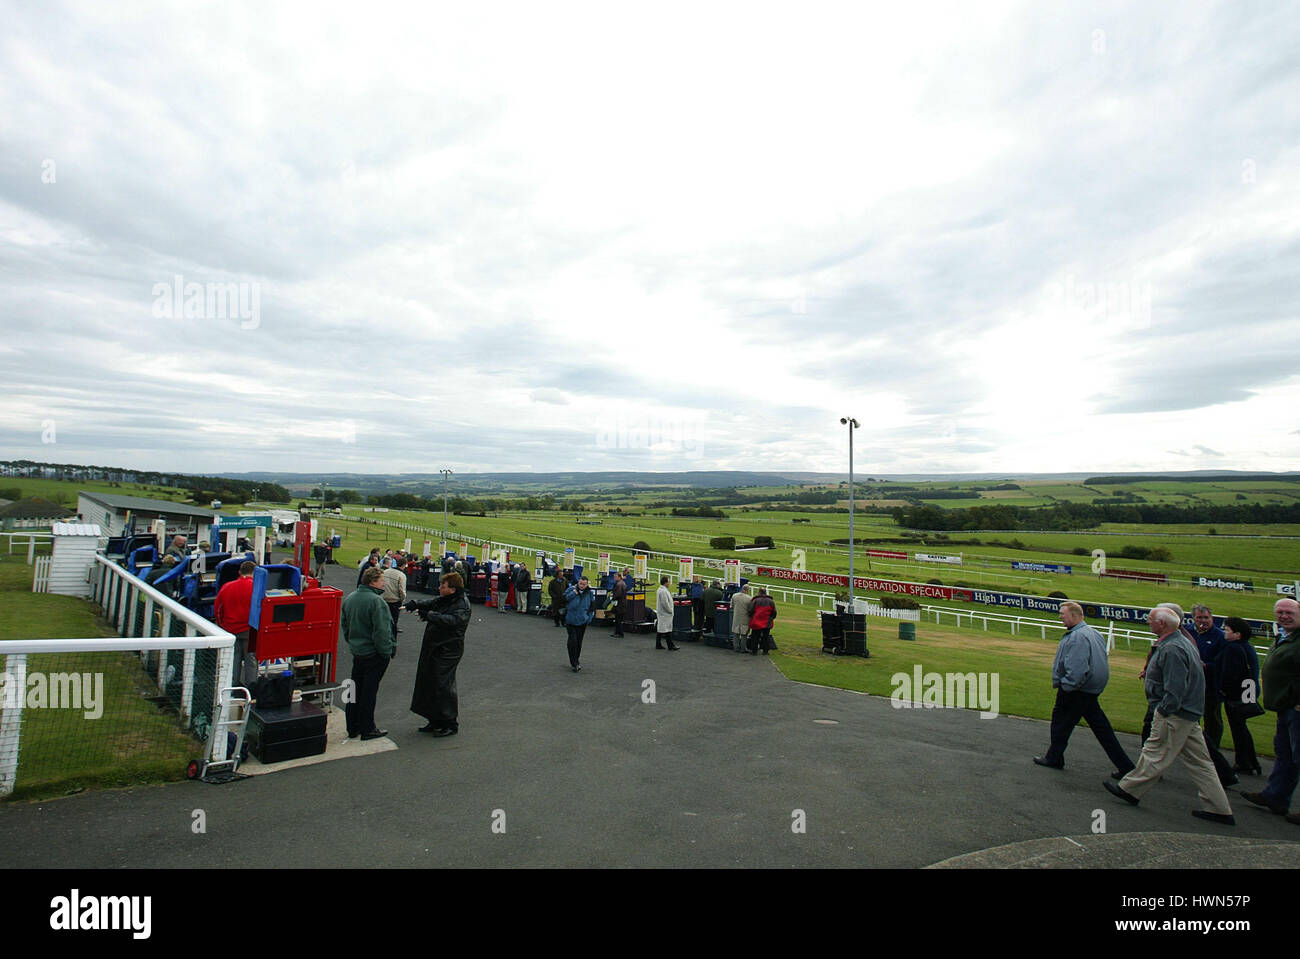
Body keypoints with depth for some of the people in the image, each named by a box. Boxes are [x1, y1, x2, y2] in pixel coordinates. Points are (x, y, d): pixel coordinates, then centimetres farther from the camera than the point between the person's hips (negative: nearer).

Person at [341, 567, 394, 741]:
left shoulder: (349, 599, 6)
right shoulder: (376, 601, -22)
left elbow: (345, 626, 15)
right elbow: (381, 631, -23)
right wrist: (387, 652, -15)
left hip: (357, 652, 8)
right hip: (374, 654, -8)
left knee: (356, 689, 16)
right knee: (369, 691, 2)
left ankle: (353, 728, 25)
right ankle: (367, 729, 12)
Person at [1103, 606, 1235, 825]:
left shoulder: (1171, 649, -21)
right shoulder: (1184, 642, 12)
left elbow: (1174, 690, -24)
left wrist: (1163, 713, -18)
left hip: (1174, 715, -10)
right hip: (1190, 713, 10)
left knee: (1155, 754, 2)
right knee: (1199, 761, 13)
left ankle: (1129, 789, 13)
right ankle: (1220, 809, 17)